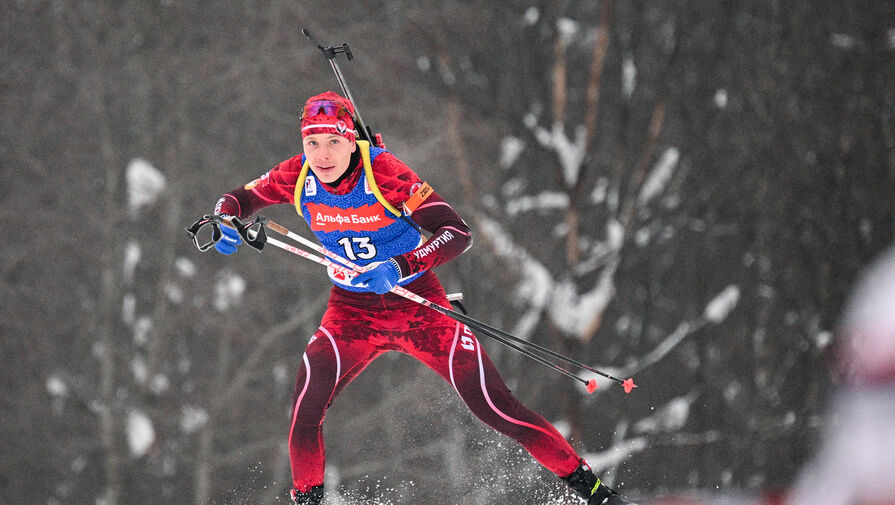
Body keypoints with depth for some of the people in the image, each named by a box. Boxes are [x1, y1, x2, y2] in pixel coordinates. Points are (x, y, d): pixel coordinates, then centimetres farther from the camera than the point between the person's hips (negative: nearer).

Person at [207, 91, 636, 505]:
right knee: (306, 405, -20)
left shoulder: (384, 173, -24)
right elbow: (238, 200, 5)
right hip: (351, 312, 3)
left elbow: (458, 234, -29)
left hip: (419, 306, -3)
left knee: (496, 408, -7)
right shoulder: (298, 177, -12)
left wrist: (400, 267, -42)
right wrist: (223, 223, -18)